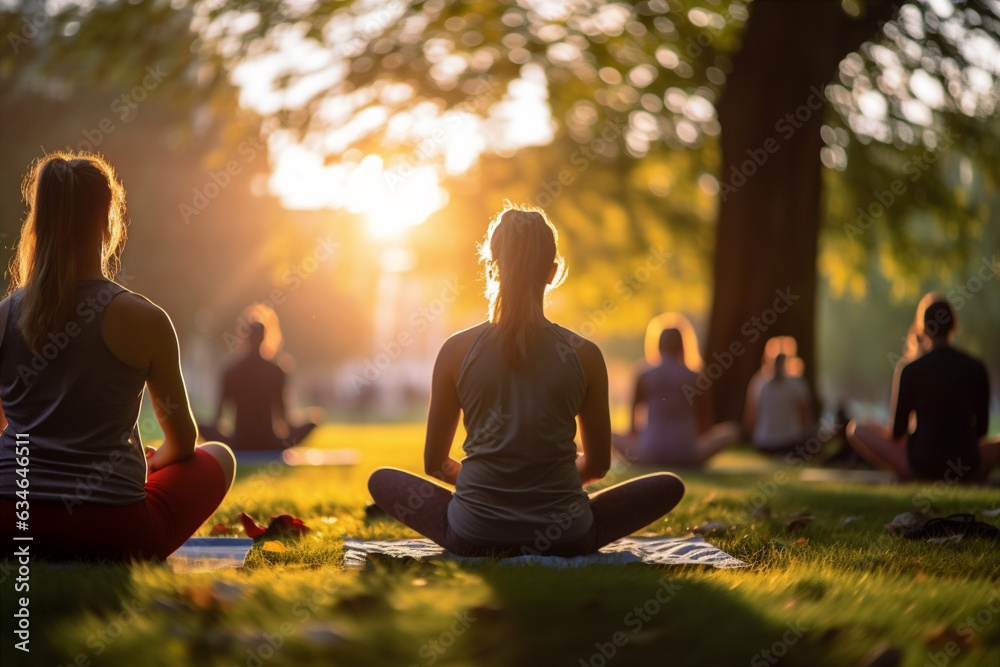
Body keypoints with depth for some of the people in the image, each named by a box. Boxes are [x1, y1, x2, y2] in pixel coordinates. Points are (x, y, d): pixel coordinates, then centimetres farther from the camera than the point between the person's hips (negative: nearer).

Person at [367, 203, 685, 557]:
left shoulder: (457, 350, -4)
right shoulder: (584, 355, -5)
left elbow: (435, 463, 5)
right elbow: (598, 463, 7)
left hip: (473, 538, 1)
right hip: (566, 539, 0)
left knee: (382, 479, 26)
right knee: (669, 486, 21)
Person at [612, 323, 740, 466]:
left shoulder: (644, 379, 3)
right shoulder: (695, 379, 3)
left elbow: (633, 427, 10)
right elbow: (703, 425, 12)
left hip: (649, 455, 1)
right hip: (687, 456, 0)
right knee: (732, 429, 18)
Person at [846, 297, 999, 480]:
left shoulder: (911, 370, -4)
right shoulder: (977, 369, 2)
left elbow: (898, 430, 2)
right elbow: (981, 426, 11)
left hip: (920, 465, -2)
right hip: (967, 467, 2)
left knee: (854, 429, 13)